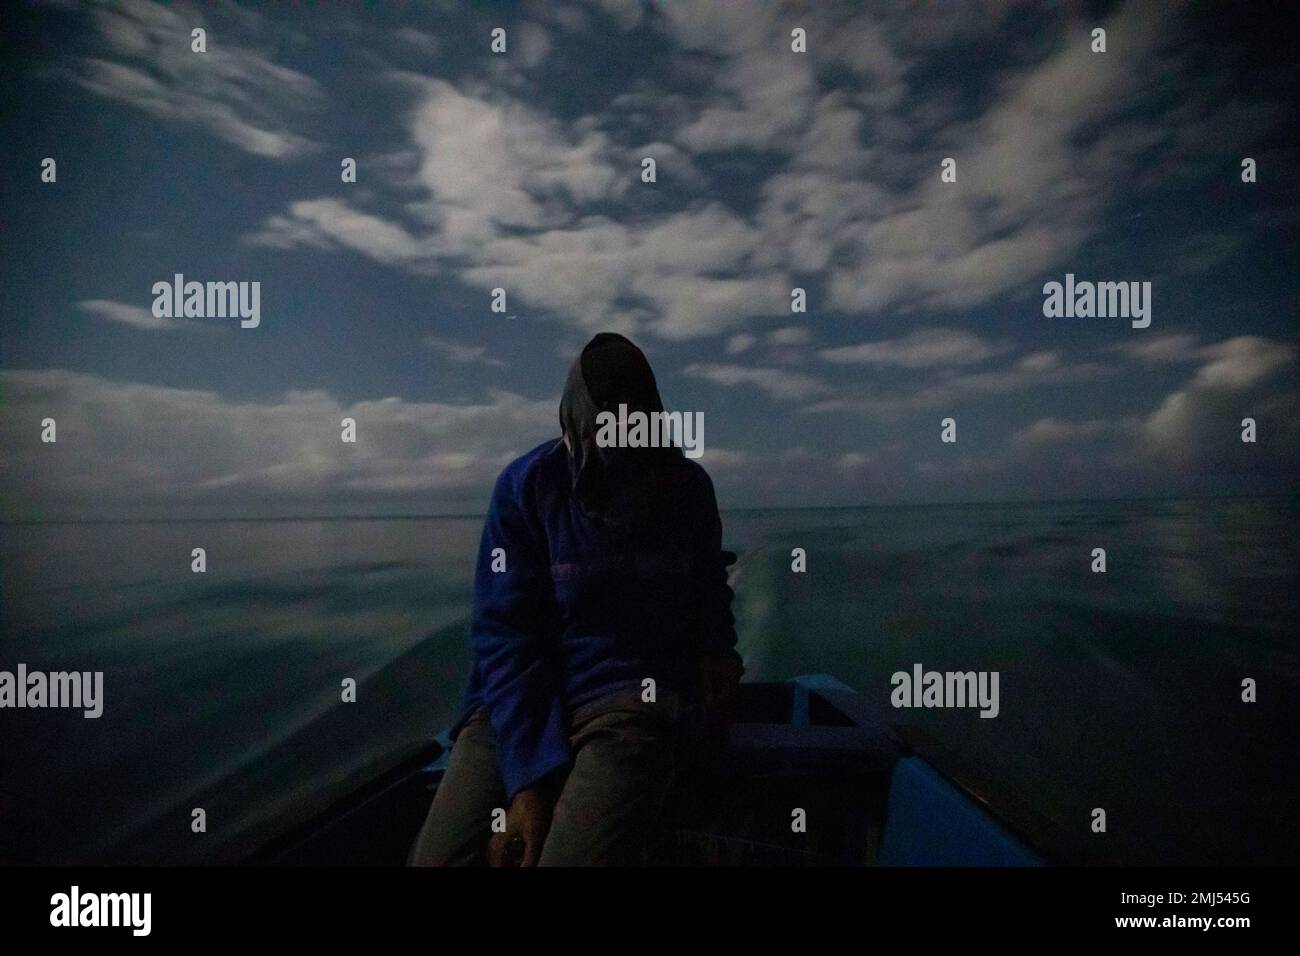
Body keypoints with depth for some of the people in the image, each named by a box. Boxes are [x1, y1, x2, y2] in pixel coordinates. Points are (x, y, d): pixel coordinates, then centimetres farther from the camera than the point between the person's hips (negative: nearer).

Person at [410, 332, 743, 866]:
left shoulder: (688, 486, 3)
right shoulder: (527, 485, -4)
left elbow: (708, 582, 24)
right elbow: (504, 635, -7)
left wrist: (715, 646, 1)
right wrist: (528, 775, -17)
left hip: (635, 701, 0)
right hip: (522, 699, 1)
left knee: (574, 855, -26)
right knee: (440, 856, -19)